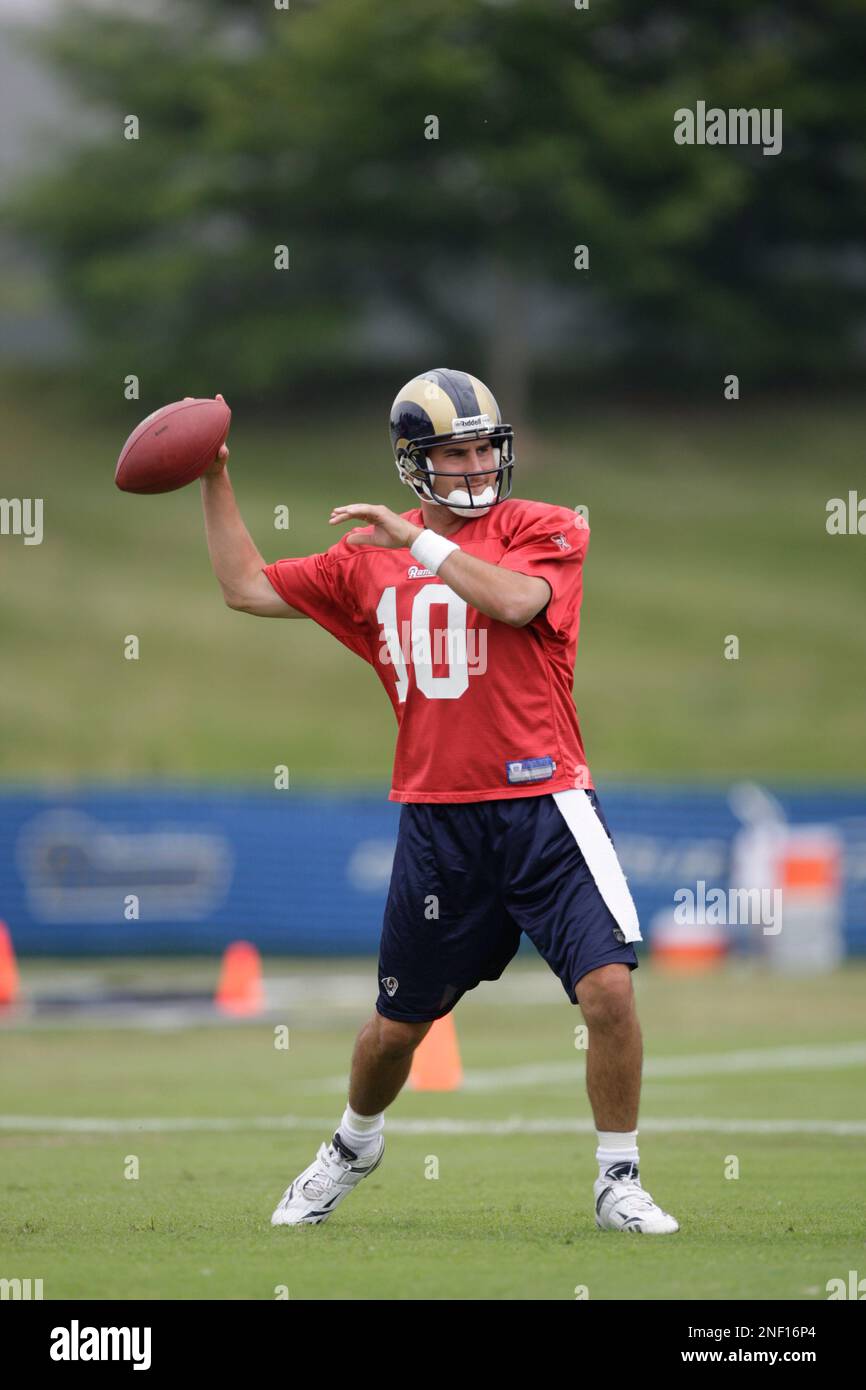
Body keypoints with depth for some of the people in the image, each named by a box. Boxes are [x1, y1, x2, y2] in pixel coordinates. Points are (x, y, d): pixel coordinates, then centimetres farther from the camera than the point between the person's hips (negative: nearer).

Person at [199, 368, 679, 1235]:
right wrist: (214, 479, 11)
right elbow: (246, 587, 16)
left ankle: (619, 1183, -1)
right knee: (397, 1025, 12)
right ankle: (355, 1145, 43)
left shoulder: (545, 531, -1)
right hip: (436, 818, 3)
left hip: (541, 804, -3)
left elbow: (515, 600, -21)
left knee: (608, 988, -17)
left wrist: (419, 543, -19)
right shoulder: (369, 561, 10)